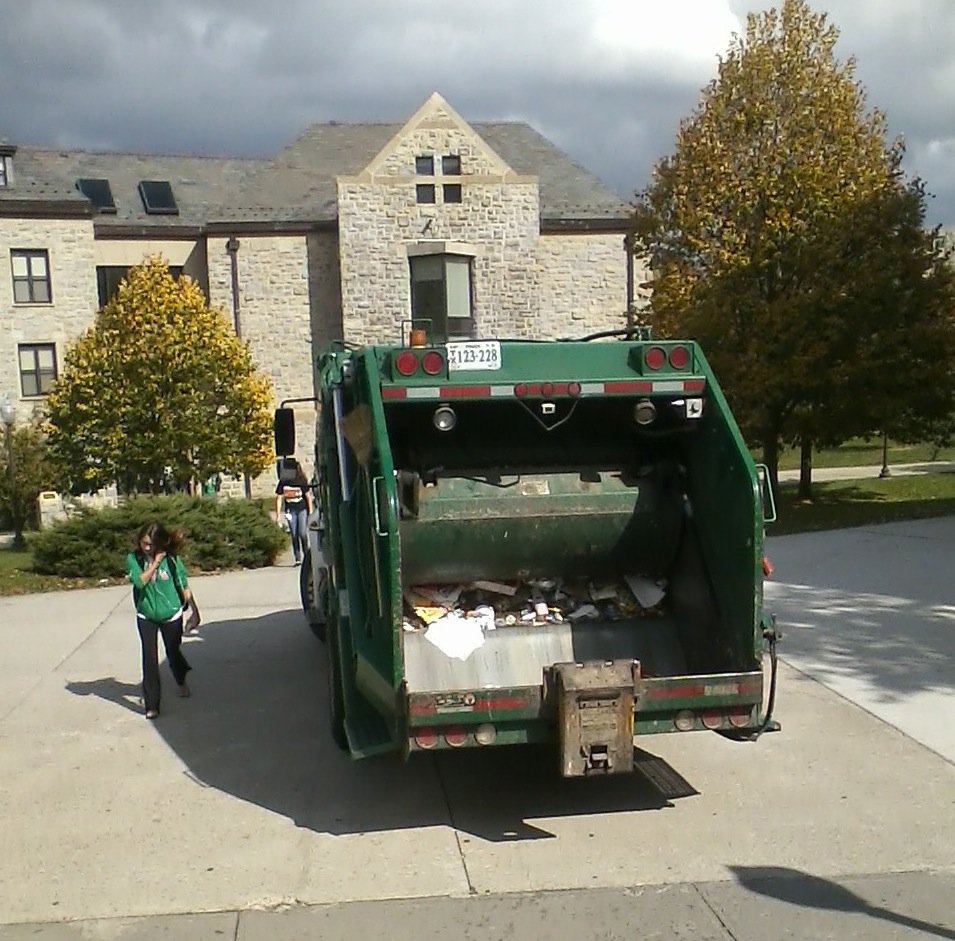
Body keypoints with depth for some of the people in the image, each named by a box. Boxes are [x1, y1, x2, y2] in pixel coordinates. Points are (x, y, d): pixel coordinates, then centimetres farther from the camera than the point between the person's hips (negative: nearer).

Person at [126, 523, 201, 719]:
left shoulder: (171, 559, -14)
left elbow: (184, 586, -7)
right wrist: (155, 562, -27)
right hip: (146, 617, 0)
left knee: (173, 652, 18)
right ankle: (151, 704, 2)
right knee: (150, 660, -6)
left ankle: (181, 681, 50)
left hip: (171, 615, 0)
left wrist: (194, 611, -5)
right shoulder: (134, 559, -12)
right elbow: (140, 581, -27)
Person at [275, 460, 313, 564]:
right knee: (294, 535, 2)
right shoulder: (283, 482, 1)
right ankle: (298, 559, 9)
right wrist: (278, 514, 1)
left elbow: (308, 496, 2)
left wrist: (310, 511, -1)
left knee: (302, 533, -10)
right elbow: (279, 498, 5)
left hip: (302, 509, -2)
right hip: (290, 511, 2)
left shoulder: (301, 481, -3)